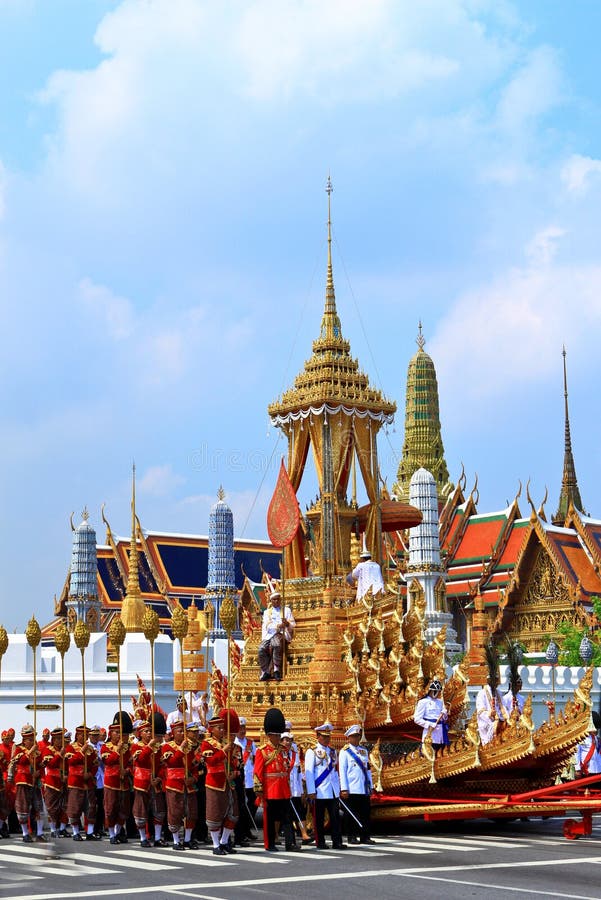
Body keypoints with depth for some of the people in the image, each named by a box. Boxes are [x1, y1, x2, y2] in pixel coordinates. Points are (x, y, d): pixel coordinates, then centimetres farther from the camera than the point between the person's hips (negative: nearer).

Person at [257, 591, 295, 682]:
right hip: (269, 635, 2)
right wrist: (277, 626, -16)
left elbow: (293, 624, 9)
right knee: (262, 648, -28)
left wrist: (287, 624, -15)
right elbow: (267, 625, 4)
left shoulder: (286, 610, 19)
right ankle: (265, 672, -23)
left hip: (282, 634, -2)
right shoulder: (267, 612, 22)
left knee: (276, 644, -37)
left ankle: (277, 670, -32)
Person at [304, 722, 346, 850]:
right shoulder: (312, 752, -3)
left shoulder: (332, 751, 15)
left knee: (335, 817, 1)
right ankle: (320, 843, 9)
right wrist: (311, 791, -12)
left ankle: (337, 842, 2)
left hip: (333, 791, 5)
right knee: (319, 818, 2)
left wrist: (338, 788, 16)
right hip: (319, 791, -5)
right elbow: (308, 773, -7)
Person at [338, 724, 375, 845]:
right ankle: (352, 837, 8)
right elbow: (342, 771, -5)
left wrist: (371, 786, 14)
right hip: (351, 790, -5)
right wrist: (344, 789, -11)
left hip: (364, 789, 5)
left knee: (365, 813, 5)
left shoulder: (364, 751, 15)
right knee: (351, 814, 1)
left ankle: (365, 836, 11)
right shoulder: (345, 752, -1)